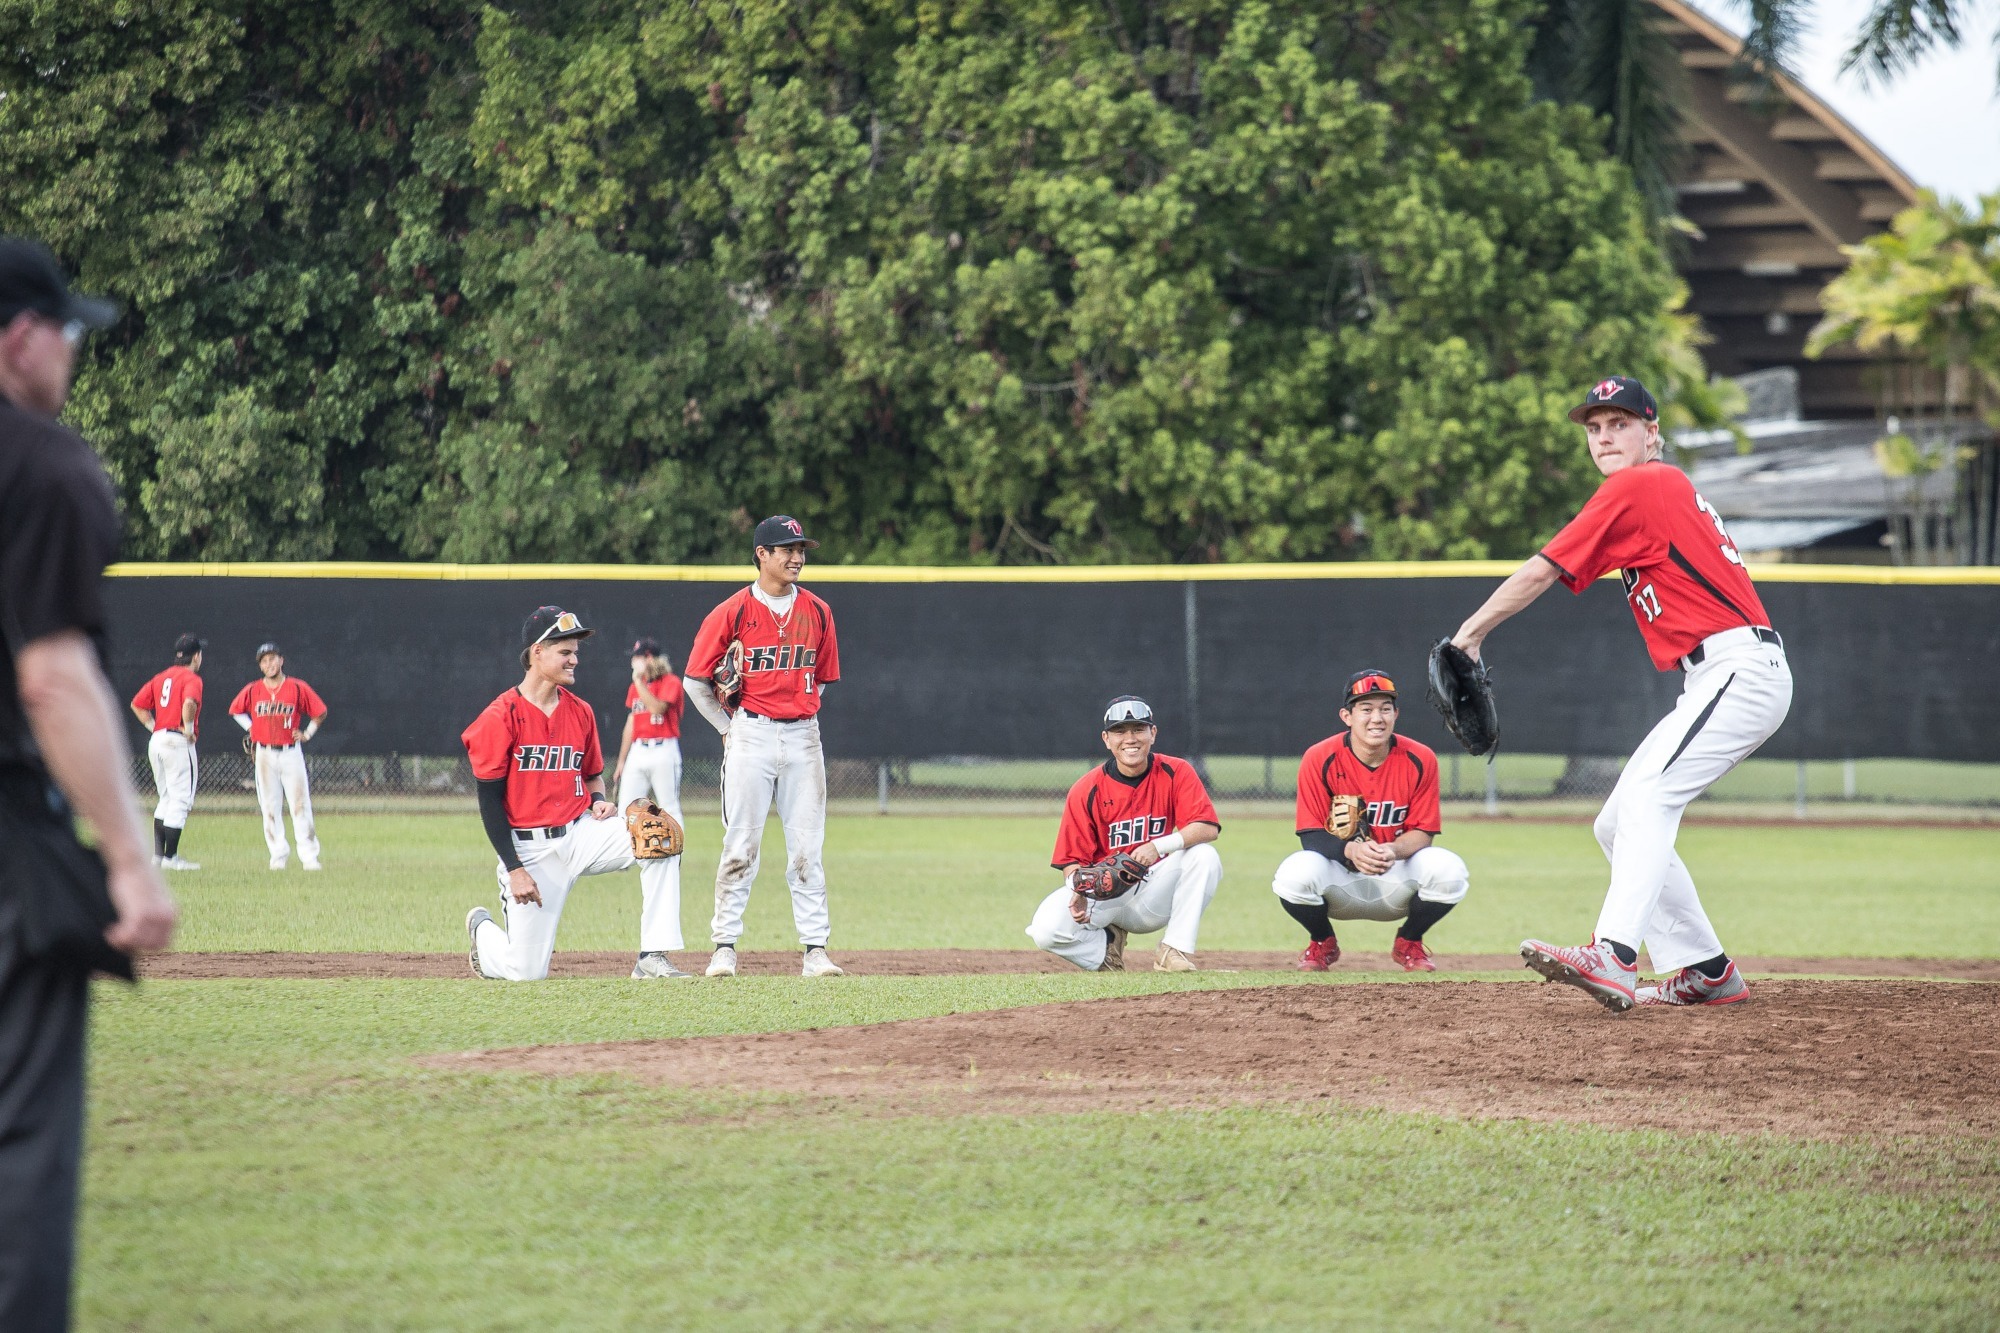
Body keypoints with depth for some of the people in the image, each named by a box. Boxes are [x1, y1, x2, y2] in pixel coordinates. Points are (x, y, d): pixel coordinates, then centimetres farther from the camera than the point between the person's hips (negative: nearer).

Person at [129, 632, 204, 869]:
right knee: (181, 800, -4)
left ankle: (158, 853, 18)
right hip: (178, 743, -8)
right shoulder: (191, 678, -7)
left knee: (166, 799, 18)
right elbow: (189, 703, -28)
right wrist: (188, 728, -15)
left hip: (155, 741, 8)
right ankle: (170, 857, -6)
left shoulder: (162, 677, 16)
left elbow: (137, 704, 15)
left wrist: (154, 727, 14)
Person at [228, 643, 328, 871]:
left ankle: (309, 855, -4)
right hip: (264, 754, 2)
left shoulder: (297, 688, -2)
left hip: (291, 753, -2)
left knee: (300, 804, -6)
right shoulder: (252, 691, 2)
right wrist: (250, 728, 9)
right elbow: (236, 710, 20)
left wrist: (308, 733, 2)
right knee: (270, 807, 3)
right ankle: (278, 854, 10)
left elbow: (320, 712, 8)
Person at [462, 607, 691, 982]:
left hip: (581, 833, 5)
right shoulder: (501, 718, -10)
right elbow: (490, 801, -10)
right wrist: (514, 869, -15)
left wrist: (599, 801, -2)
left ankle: (652, 958, -19)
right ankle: (483, 930, 29)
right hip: (529, 848, -5)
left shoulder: (580, 712, 7)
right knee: (527, 972, -7)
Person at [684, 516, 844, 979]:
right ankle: (725, 947, 2)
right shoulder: (732, 612, -3)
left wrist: (800, 718, 11)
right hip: (750, 737, -3)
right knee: (741, 848, -2)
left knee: (807, 849, 2)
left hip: (802, 737, 3)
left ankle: (815, 950, 3)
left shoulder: (817, 612, 8)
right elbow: (696, 682, 2)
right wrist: (731, 728, 2)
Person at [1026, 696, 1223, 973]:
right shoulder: (1087, 790, -8)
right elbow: (1073, 858, -7)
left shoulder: (1175, 773, -7)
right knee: (1046, 929, -28)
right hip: (1104, 895, -1)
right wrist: (1078, 891, -29)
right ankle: (1106, 945, 6)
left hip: (1155, 893, 1)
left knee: (1203, 856, -27)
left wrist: (1158, 846, -34)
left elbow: (1208, 827, -18)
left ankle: (1175, 952, -17)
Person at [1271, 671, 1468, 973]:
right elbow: (1311, 836, -14)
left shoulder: (1420, 760, -10)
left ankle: (1409, 944, 4)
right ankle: (1323, 944, 2)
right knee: (1297, 872, -34)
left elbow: (1422, 832, -7)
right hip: (1338, 881, -1)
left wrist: (1394, 850, -30)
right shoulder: (1320, 759, -14)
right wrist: (1351, 850, -35)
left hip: (1397, 880, 1)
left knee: (1448, 870, -28)